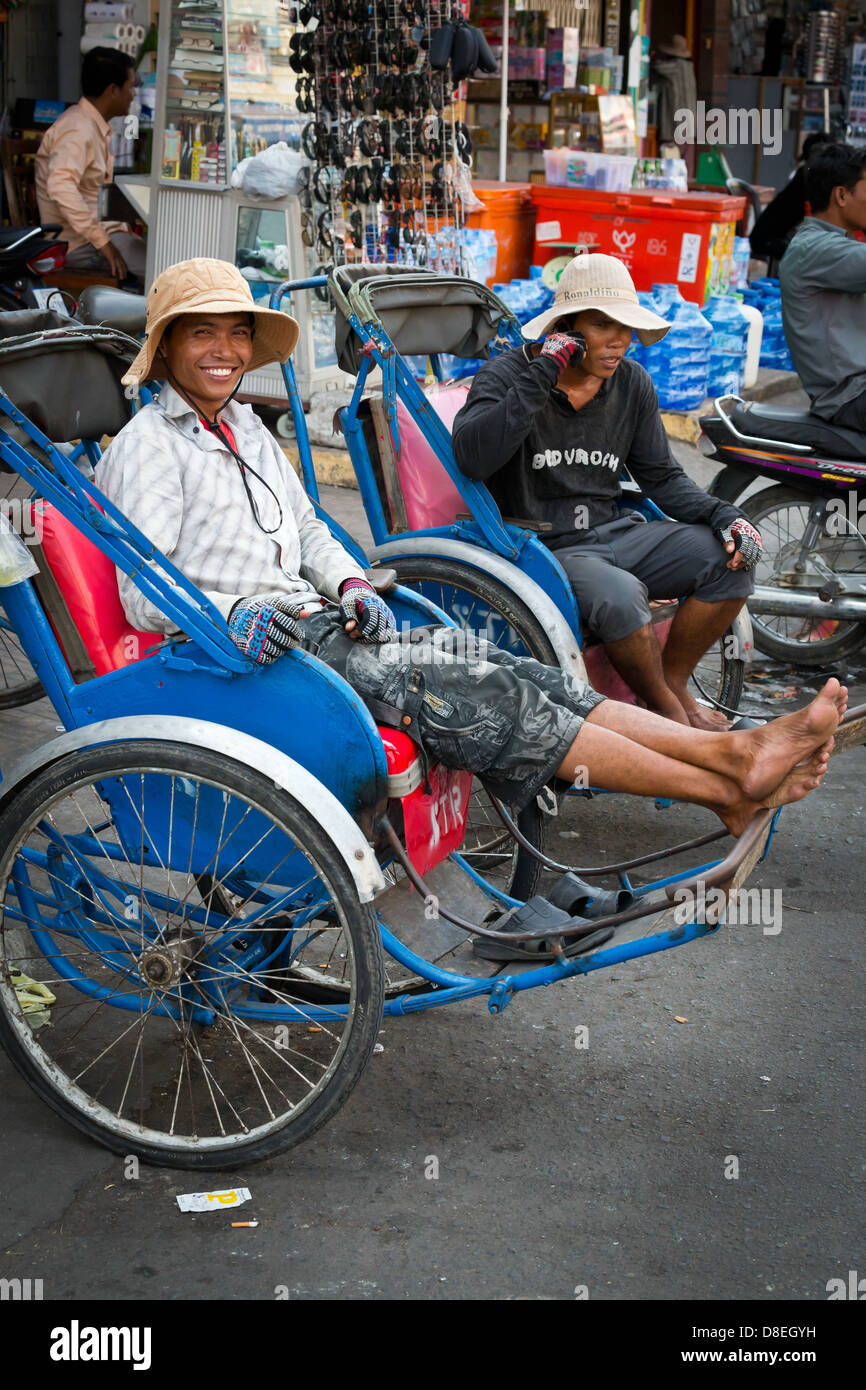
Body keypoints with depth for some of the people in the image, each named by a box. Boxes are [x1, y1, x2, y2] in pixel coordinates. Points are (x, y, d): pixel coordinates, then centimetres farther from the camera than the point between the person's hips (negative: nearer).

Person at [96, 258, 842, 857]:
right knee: (473, 696, -20)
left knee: (502, 670, -10)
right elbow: (143, 593, -14)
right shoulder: (146, 446, -7)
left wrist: (352, 587, 3)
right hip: (239, 651, -8)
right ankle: (728, 792, -21)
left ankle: (732, 749, -18)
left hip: (317, 622, 8)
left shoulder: (246, 426, 18)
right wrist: (236, 616, -29)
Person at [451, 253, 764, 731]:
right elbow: (472, 458, -29)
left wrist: (721, 515, -3)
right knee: (619, 593, -35)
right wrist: (540, 377, -29)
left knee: (730, 557, -11)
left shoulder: (632, 383, 7)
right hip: (543, 548, -6)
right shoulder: (507, 377, -10)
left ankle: (673, 680, 5)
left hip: (614, 531, 6)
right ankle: (668, 712, -10)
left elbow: (661, 477, 15)